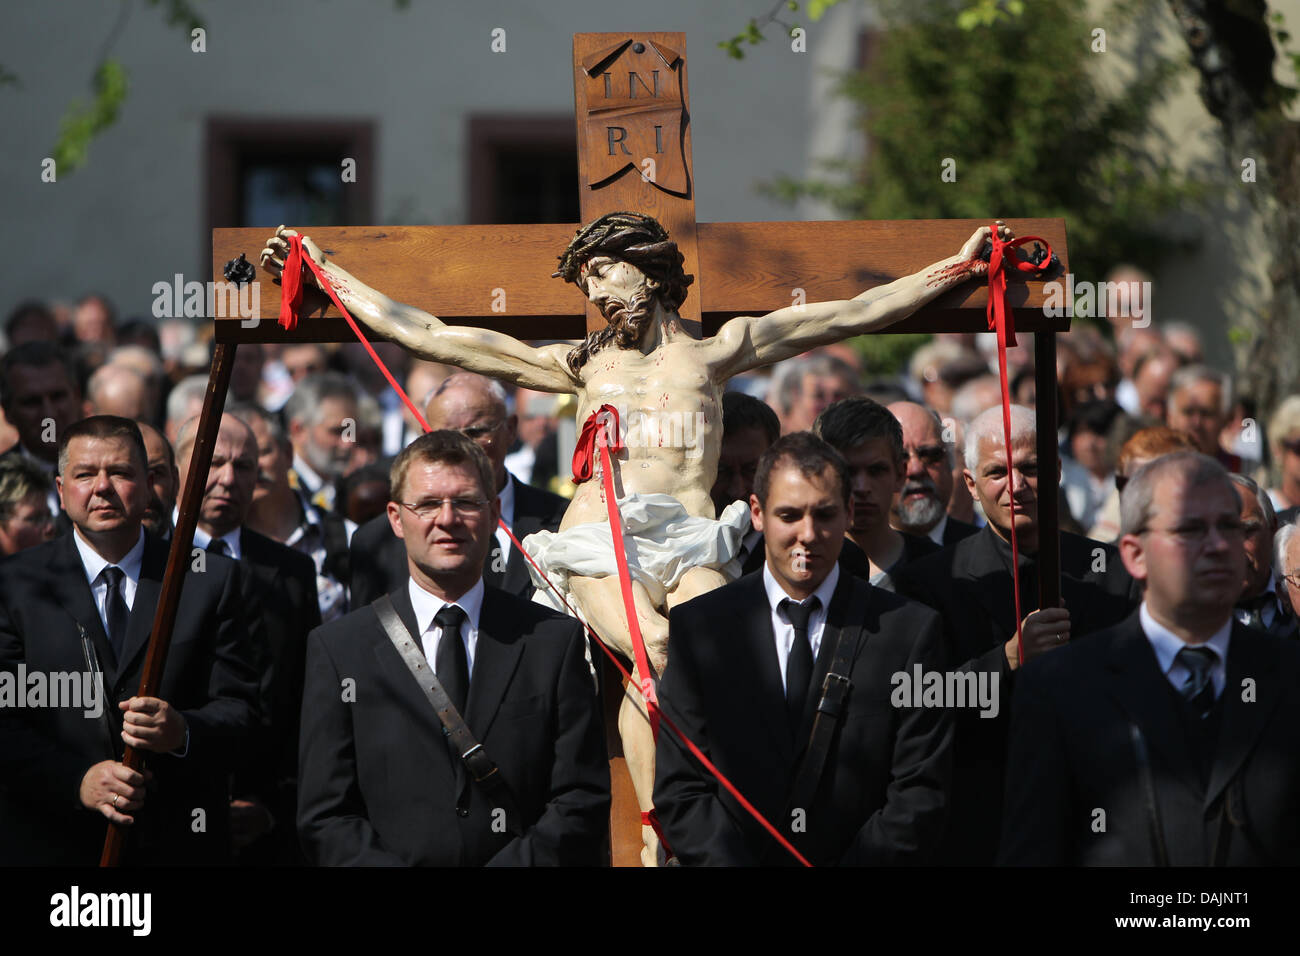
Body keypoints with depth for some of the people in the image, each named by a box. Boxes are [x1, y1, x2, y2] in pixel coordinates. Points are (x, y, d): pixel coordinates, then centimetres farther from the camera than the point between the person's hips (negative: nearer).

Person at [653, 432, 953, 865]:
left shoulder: (911, 631, 3)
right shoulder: (697, 628, 6)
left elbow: (921, 795, 1)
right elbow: (679, 791, 4)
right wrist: (731, 862, -11)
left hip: (864, 860, 0)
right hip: (734, 859, 0)